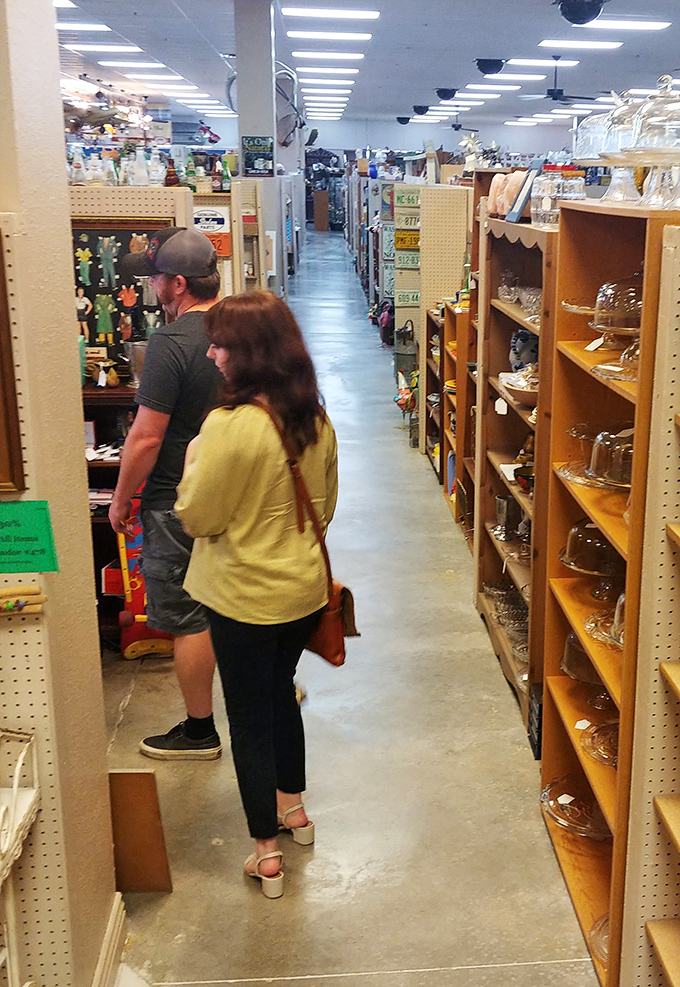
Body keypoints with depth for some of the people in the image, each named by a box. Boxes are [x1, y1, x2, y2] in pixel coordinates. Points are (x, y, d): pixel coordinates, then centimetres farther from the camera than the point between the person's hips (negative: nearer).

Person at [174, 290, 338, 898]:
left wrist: (194, 459, 0)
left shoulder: (230, 426, -25)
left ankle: (267, 850, 20)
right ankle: (293, 807, 44)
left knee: (248, 716, 9)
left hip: (245, 598, -7)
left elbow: (196, 516, -16)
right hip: (305, 588, 7)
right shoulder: (316, 421, -3)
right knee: (280, 692, 26)